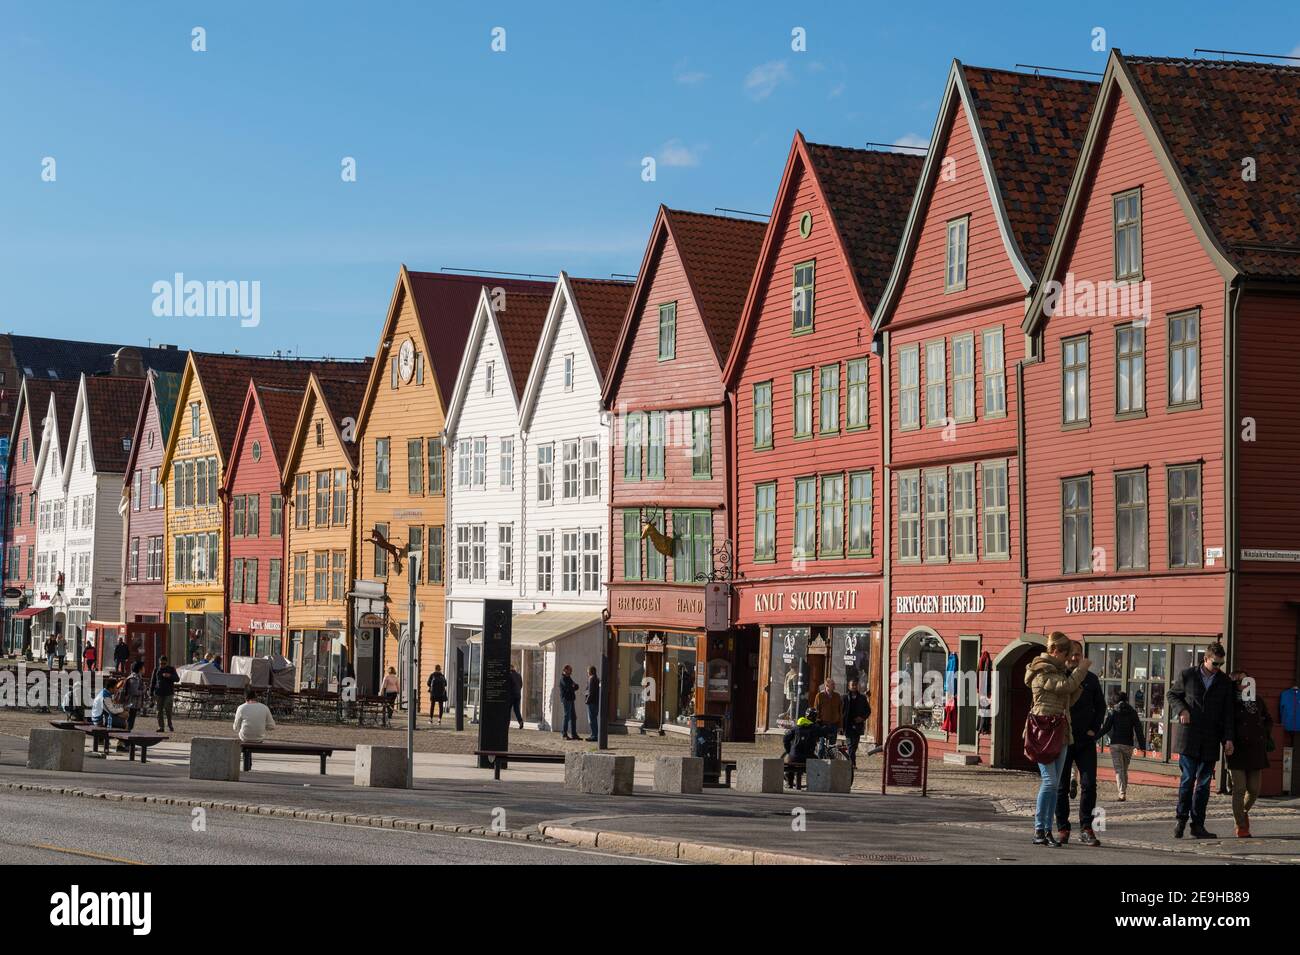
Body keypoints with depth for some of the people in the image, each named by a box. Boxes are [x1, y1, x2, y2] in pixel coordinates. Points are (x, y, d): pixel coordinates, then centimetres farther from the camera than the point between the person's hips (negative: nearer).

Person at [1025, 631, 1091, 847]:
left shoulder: (1057, 670, 21)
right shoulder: (1042, 671, -7)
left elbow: (1069, 700, 20)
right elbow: (1065, 686, -17)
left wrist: (1080, 677, 9)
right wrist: (1081, 669, -5)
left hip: (1059, 732, 9)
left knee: (1055, 783, 5)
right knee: (1049, 781, -13)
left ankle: (1048, 829, 7)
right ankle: (1039, 830, -10)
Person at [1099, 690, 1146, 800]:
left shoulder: (1113, 711, -2)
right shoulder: (1133, 712, 5)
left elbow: (1106, 728, -5)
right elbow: (1139, 729, 2)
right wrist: (1142, 745, 4)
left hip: (1115, 744, -3)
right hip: (1128, 745, 3)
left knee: (1119, 769, -5)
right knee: (1125, 770, 15)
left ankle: (1122, 793, -19)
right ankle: (1124, 792, 18)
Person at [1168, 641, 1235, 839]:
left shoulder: (1224, 681, 8)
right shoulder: (1187, 675, 3)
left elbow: (1227, 712, 9)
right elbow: (1173, 695, 15)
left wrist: (1228, 738, 2)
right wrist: (1181, 710, -5)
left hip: (1210, 740, 2)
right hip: (1189, 736, -2)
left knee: (1204, 782, 3)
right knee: (1188, 779, -8)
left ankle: (1198, 824, 7)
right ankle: (1181, 818, 5)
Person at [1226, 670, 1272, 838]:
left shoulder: (1257, 702, 11)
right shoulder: (1230, 703, -2)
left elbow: (1268, 720, 23)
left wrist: (1266, 735, 11)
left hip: (1256, 751, 4)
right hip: (1237, 751, -4)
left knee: (1254, 789, 6)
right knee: (1239, 789, -5)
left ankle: (1243, 812, 36)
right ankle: (1240, 826, 4)